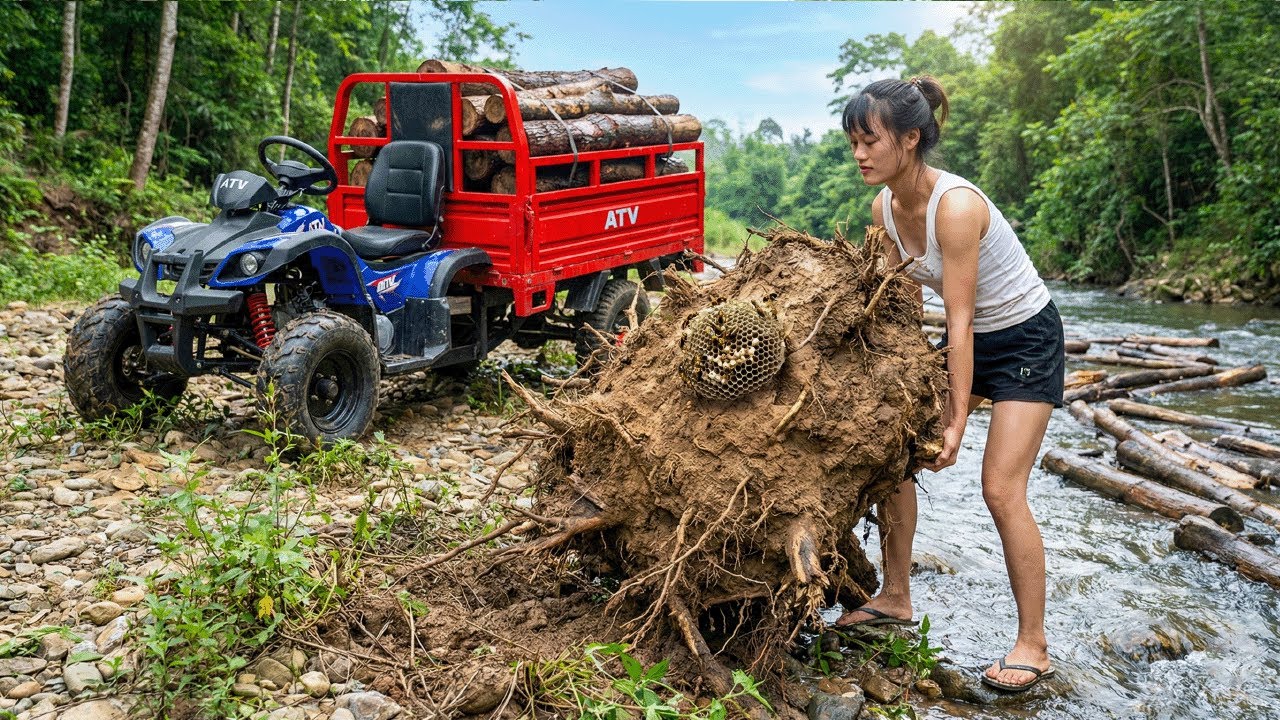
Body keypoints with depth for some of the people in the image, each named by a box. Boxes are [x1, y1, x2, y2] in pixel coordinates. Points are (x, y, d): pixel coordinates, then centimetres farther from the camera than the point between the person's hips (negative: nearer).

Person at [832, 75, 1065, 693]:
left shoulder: (955, 206, -30)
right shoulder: (884, 207, -7)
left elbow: (959, 322, -29)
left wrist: (958, 420, -26)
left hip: (1026, 339, -8)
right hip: (970, 337, 8)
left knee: (1001, 490, -12)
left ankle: (1033, 645, 6)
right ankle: (895, 598, 17)